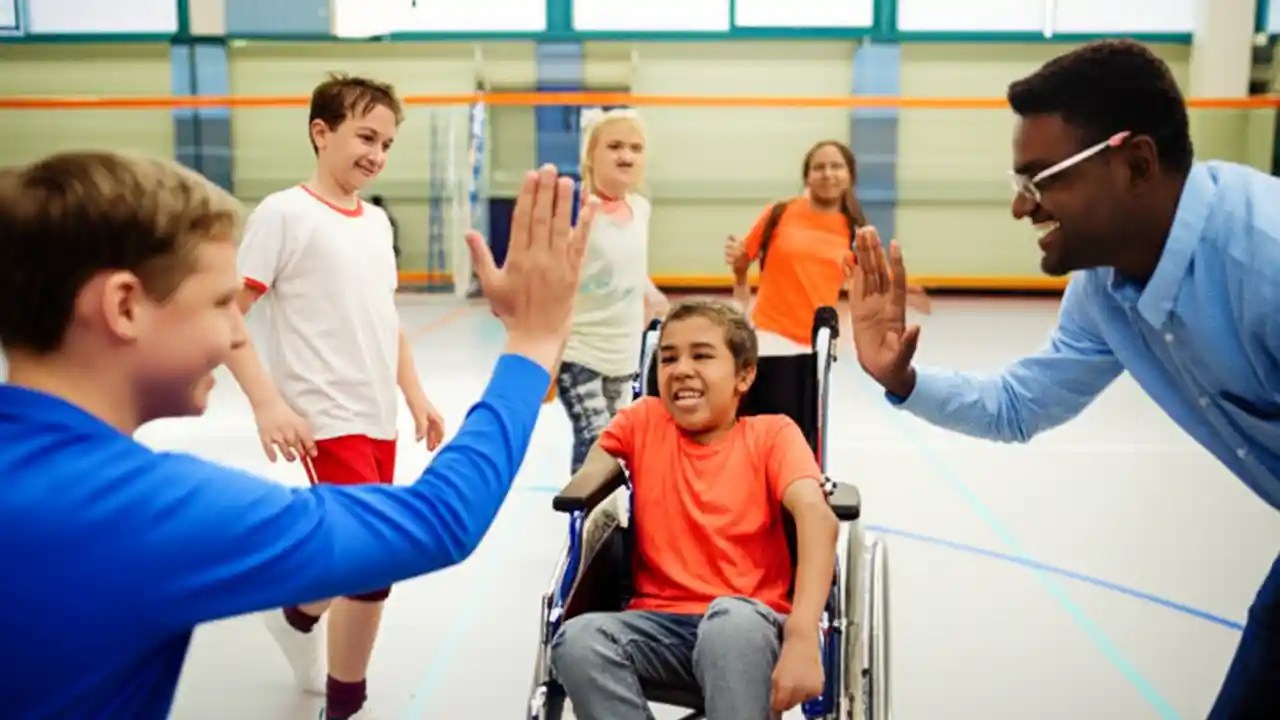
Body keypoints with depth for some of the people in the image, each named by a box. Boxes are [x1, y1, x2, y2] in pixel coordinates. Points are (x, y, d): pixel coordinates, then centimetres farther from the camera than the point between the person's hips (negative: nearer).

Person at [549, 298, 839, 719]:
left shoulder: (772, 433, -1)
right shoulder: (644, 420, 11)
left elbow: (816, 514, -18)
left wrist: (802, 637, -32)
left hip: (749, 625, -2)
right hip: (660, 623, 3)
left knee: (733, 618, -37)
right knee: (577, 638, -27)